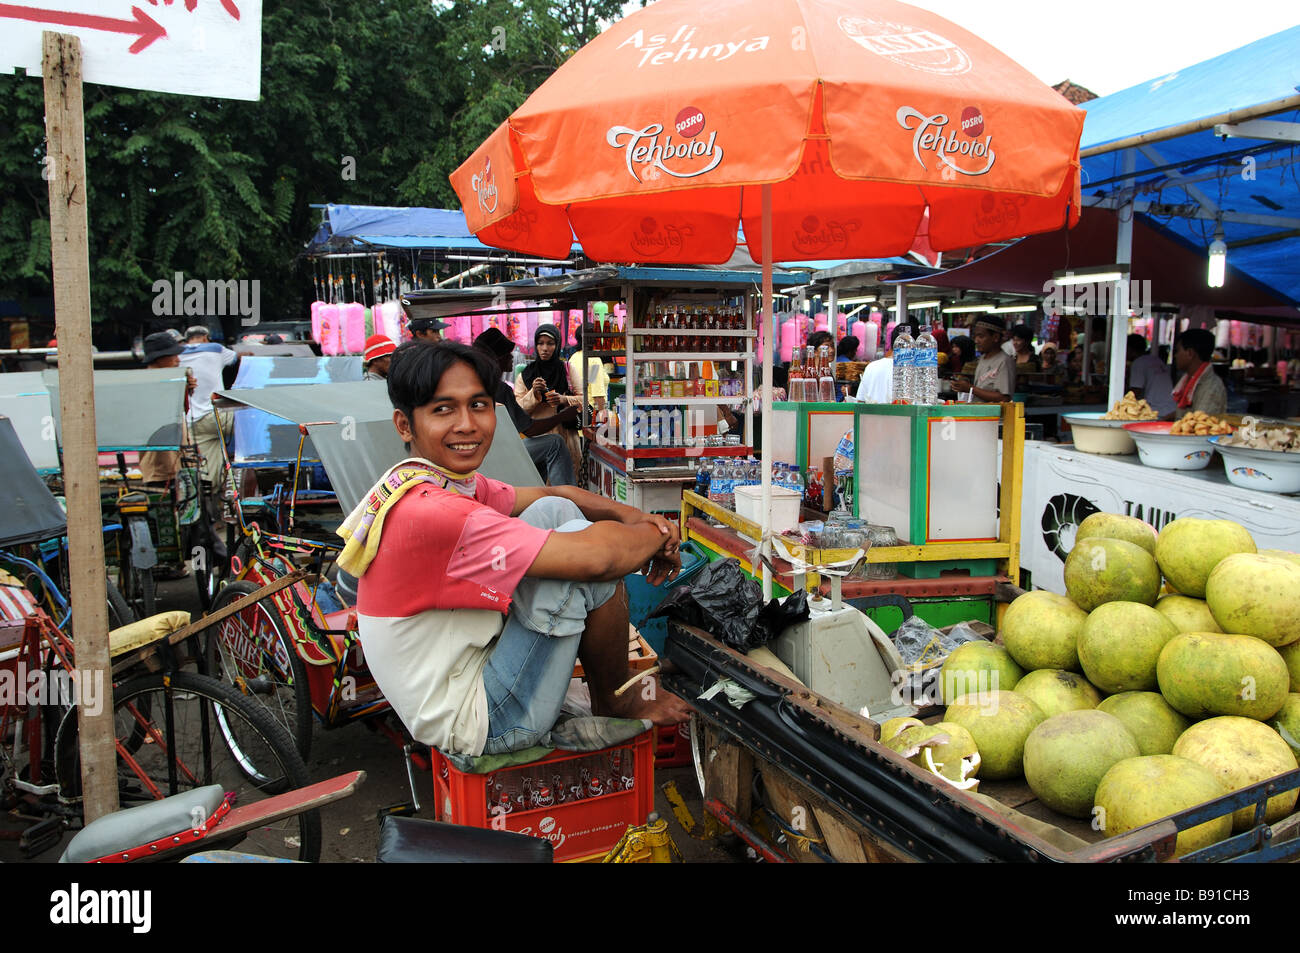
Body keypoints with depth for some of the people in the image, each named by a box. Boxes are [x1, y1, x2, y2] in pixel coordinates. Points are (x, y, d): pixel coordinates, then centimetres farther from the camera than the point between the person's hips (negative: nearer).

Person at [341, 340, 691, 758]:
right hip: (476, 724, -10)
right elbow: (593, 556, -31)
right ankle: (616, 699, 8)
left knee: (555, 512, 7)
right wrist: (658, 532, -11)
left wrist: (631, 515, -3)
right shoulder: (431, 512, -27)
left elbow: (552, 494, 15)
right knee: (584, 537, -16)